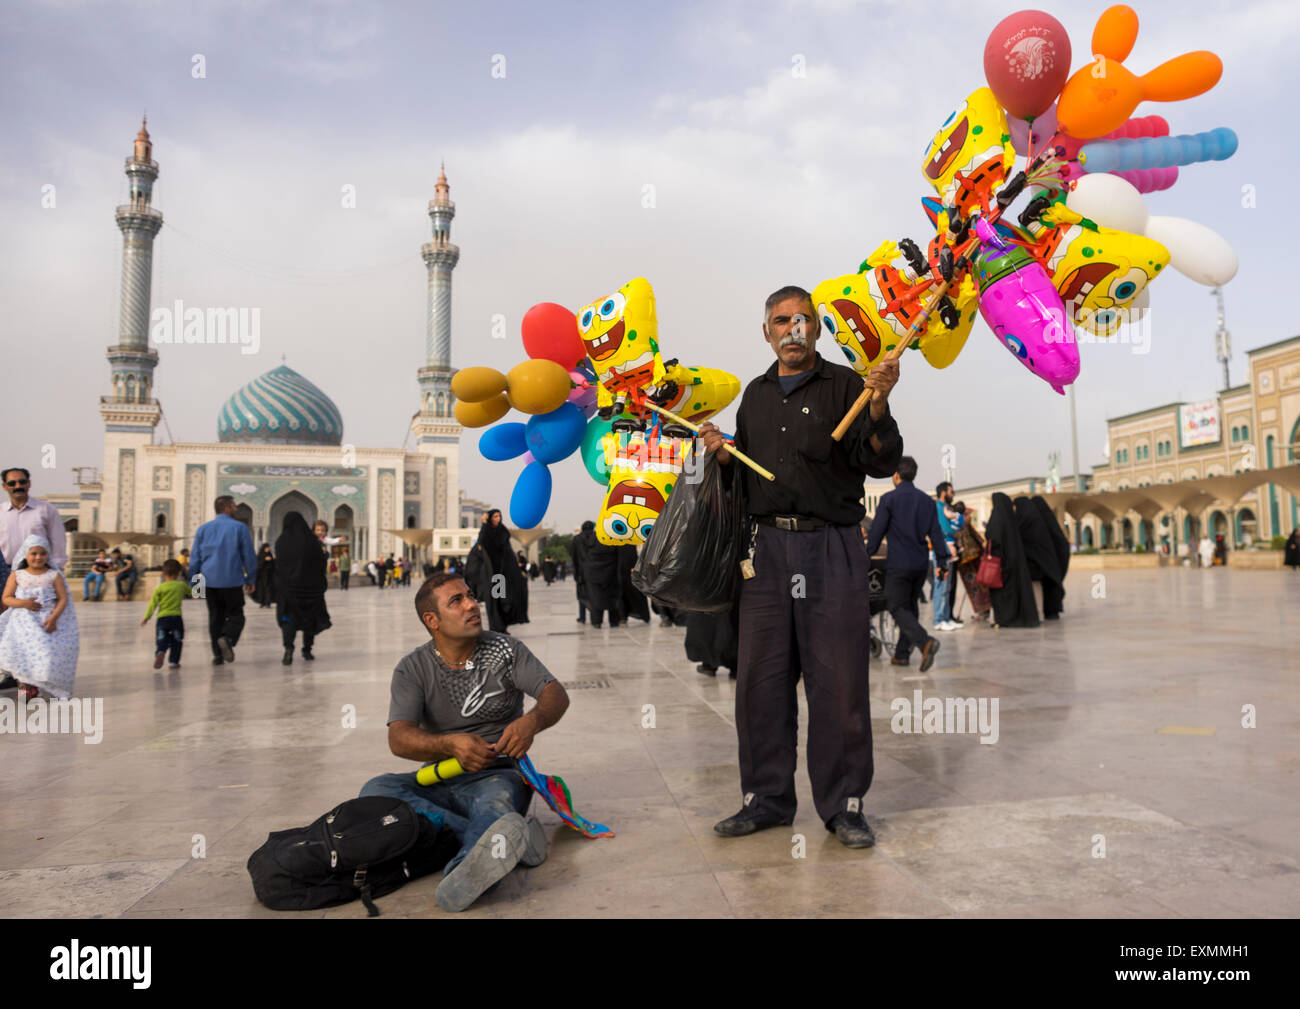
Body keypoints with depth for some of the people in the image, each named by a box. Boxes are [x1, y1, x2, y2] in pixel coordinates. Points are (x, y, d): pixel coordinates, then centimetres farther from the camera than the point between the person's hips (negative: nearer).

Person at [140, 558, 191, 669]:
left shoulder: (160, 588, 0)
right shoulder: (182, 585, 4)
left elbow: (153, 604, -2)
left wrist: (146, 618, 4)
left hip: (162, 618, 0)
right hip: (176, 617, 0)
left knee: (161, 640, 3)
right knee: (176, 641, 12)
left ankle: (160, 653, -26)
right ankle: (173, 662, 11)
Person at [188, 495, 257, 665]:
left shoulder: (203, 529, 9)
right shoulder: (239, 528, -1)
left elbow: (195, 558, 10)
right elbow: (249, 556, -1)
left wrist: (193, 583, 15)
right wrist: (250, 580, 8)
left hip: (209, 582, 4)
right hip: (232, 581, -4)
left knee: (215, 617, 11)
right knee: (235, 615, 4)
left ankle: (217, 654, 9)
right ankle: (227, 639, -24)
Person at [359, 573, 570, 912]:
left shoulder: (505, 649, 2)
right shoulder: (413, 669, 1)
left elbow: (556, 695, -6)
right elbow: (399, 738, -13)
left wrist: (533, 721, -31)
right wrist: (451, 744, -34)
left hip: (498, 774, -2)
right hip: (439, 781, 2)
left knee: (495, 801, -36)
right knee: (375, 790, -26)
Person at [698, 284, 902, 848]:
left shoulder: (845, 386, 3)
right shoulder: (756, 395, 18)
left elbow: (882, 464, -8)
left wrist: (878, 406, -24)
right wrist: (722, 455, 5)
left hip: (832, 547, -4)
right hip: (767, 544, 4)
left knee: (838, 681, -1)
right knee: (761, 679, 5)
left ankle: (844, 805, 12)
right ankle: (766, 798, 18)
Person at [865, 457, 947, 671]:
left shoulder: (889, 498, -7)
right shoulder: (927, 500, 9)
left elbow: (876, 532, -8)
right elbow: (936, 533, 7)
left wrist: (865, 557, -1)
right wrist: (942, 562, 9)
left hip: (898, 564, -6)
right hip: (920, 564, 6)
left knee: (897, 608, -1)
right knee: (910, 606, 15)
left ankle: (925, 641, -24)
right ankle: (902, 654, 19)